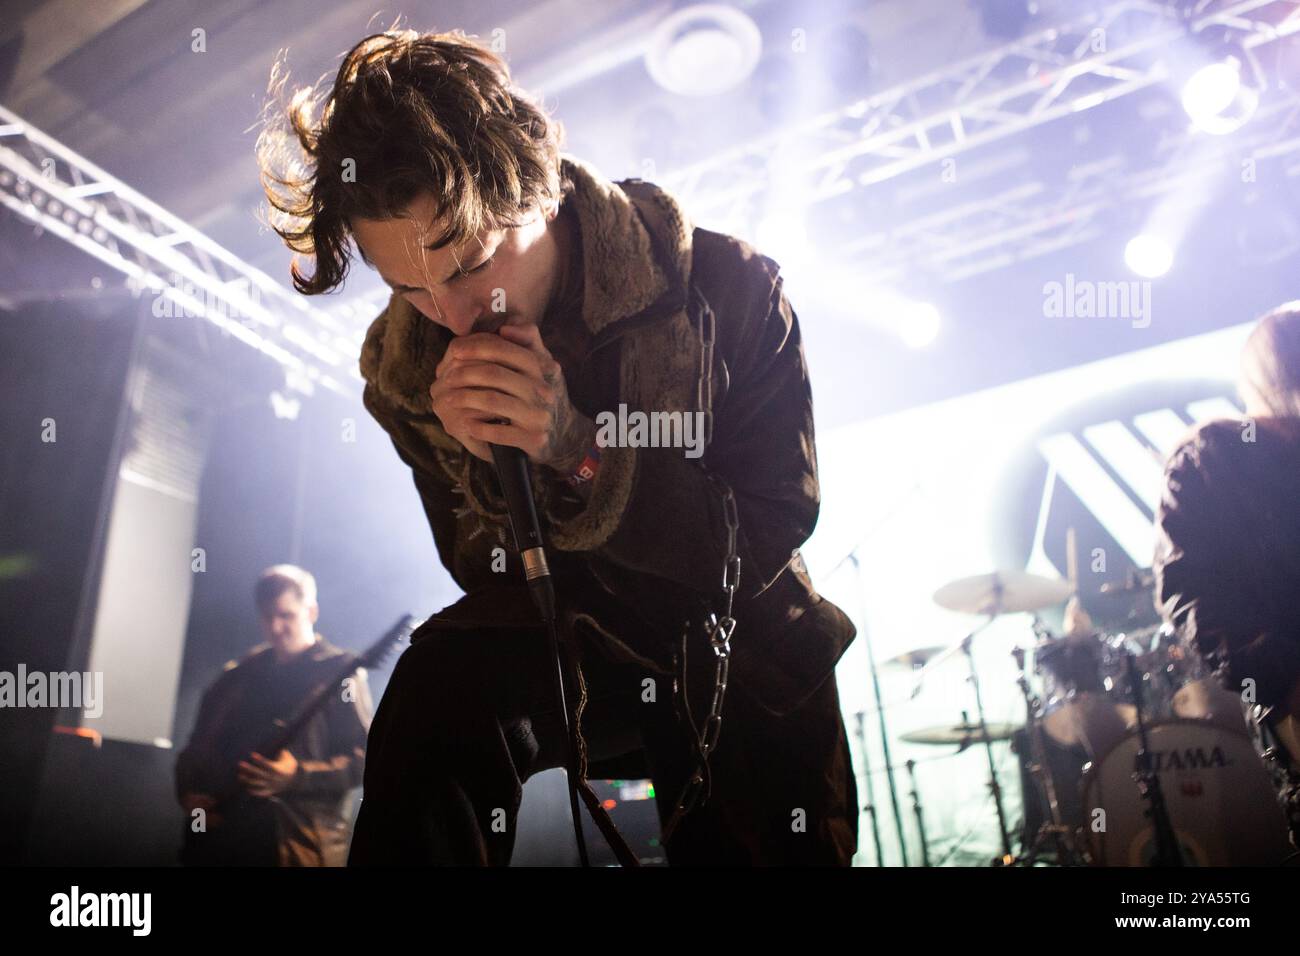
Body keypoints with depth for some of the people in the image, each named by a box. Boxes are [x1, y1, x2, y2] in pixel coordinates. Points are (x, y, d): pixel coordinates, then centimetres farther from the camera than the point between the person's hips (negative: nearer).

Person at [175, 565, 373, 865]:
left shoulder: (338, 673, -1)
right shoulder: (237, 675, 17)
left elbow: (365, 758, -8)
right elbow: (200, 747, 21)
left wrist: (298, 775, -21)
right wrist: (188, 793, 2)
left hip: (297, 844, -5)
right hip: (219, 835, 6)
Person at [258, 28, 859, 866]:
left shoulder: (731, 287, -21)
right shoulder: (405, 365, -13)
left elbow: (763, 539, -20)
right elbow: (486, 573, -6)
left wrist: (578, 445, -35)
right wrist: (479, 457, -30)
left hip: (748, 669, 1)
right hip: (569, 649, 0)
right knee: (437, 693, -30)